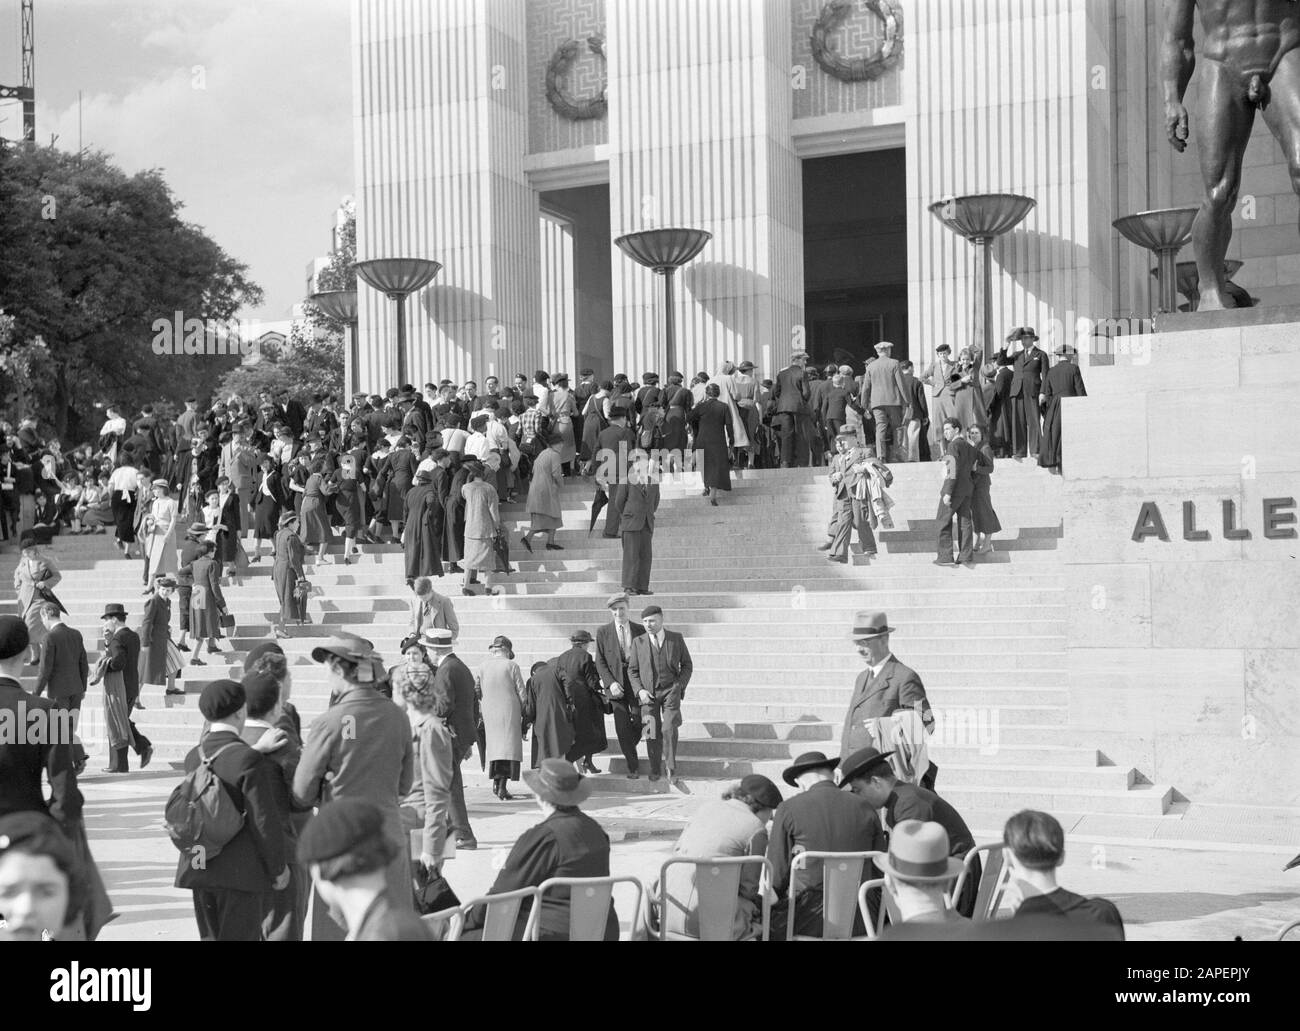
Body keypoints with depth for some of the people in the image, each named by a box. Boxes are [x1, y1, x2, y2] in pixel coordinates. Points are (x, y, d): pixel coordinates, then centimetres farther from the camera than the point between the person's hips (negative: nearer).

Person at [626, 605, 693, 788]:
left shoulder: (676, 638, 2)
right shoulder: (638, 642, 2)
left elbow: (687, 665, 10)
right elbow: (632, 670, 8)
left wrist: (680, 685, -5)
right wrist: (640, 690, -7)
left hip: (671, 691, -1)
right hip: (648, 693, 1)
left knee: (669, 729, -16)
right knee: (652, 733, -1)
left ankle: (671, 773, -10)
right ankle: (655, 770, 16)